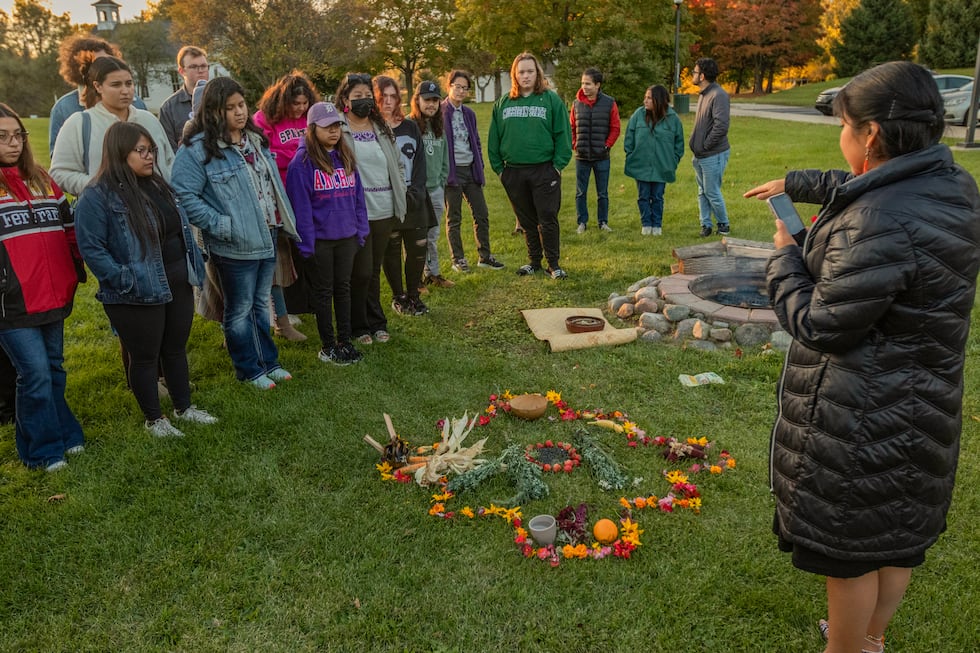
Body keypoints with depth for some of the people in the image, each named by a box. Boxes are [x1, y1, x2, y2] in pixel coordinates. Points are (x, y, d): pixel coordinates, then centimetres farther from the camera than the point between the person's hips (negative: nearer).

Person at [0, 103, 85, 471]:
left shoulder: (41, 180, 13)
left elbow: (68, 229, 19)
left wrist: (77, 270, 15)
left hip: (54, 295, 5)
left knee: (54, 369, 15)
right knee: (35, 374, -4)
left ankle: (63, 432, 29)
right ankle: (42, 450, 11)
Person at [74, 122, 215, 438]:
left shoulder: (157, 185, 10)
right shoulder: (97, 196, -16)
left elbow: (181, 229, 18)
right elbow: (91, 248, -19)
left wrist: (193, 266, 10)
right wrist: (125, 281, -22)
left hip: (178, 285, 7)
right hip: (139, 294, -7)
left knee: (176, 349, 19)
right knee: (145, 356, 9)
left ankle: (184, 407, 35)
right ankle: (153, 419, 25)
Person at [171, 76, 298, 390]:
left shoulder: (255, 139, 9)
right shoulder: (197, 148, -15)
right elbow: (184, 195, -19)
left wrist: (284, 220, 12)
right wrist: (222, 225, -21)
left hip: (268, 239, 7)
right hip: (235, 246, -7)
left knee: (261, 304, 20)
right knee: (240, 310, 9)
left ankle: (268, 361, 34)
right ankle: (249, 369, 25)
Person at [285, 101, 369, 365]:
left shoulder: (346, 157, 5)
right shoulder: (302, 162, -12)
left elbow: (357, 195, 9)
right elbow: (300, 206, -14)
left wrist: (361, 229, 5)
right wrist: (306, 242, -15)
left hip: (346, 236, 5)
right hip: (319, 239, -5)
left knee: (343, 288, 14)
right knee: (323, 291, 8)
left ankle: (345, 341, 26)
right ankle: (327, 346, 20)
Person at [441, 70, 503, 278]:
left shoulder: (469, 113, 12)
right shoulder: (440, 112, -7)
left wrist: (480, 167, 12)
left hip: (471, 170, 6)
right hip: (451, 171, -6)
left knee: (481, 214, 7)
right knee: (454, 219, 4)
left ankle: (485, 256, 17)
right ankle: (458, 259, 14)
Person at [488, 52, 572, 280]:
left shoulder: (551, 100, -1)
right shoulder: (503, 104, 8)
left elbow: (563, 134, -2)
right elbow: (494, 139, 11)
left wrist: (558, 164, -8)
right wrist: (498, 167, 5)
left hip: (544, 170, -3)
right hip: (514, 172, 3)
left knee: (548, 219, -1)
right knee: (526, 221, 12)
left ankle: (553, 263, 10)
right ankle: (534, 261, 24)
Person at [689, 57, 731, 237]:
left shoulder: (718, 95, -18)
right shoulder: (704, 94, 11)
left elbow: (721, 126, -25)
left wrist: (705, 146, -17)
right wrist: (696, 147, 9)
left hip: (713, 155, -9)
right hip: (700, 155, 9)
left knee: (712, 192, -1)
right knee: (702, 192, 14)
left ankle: (723, 224, 17)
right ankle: (705, 224, 24)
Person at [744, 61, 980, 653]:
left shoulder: (877, 225, -31)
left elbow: (818, 325, -22)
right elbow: (858, 186, 19)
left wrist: (785, 257, -7)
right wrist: (793, 183, 31)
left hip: (860, 420, -9)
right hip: (924, 405, 10)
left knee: (850, 548, 11)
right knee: (901, 535, 25)